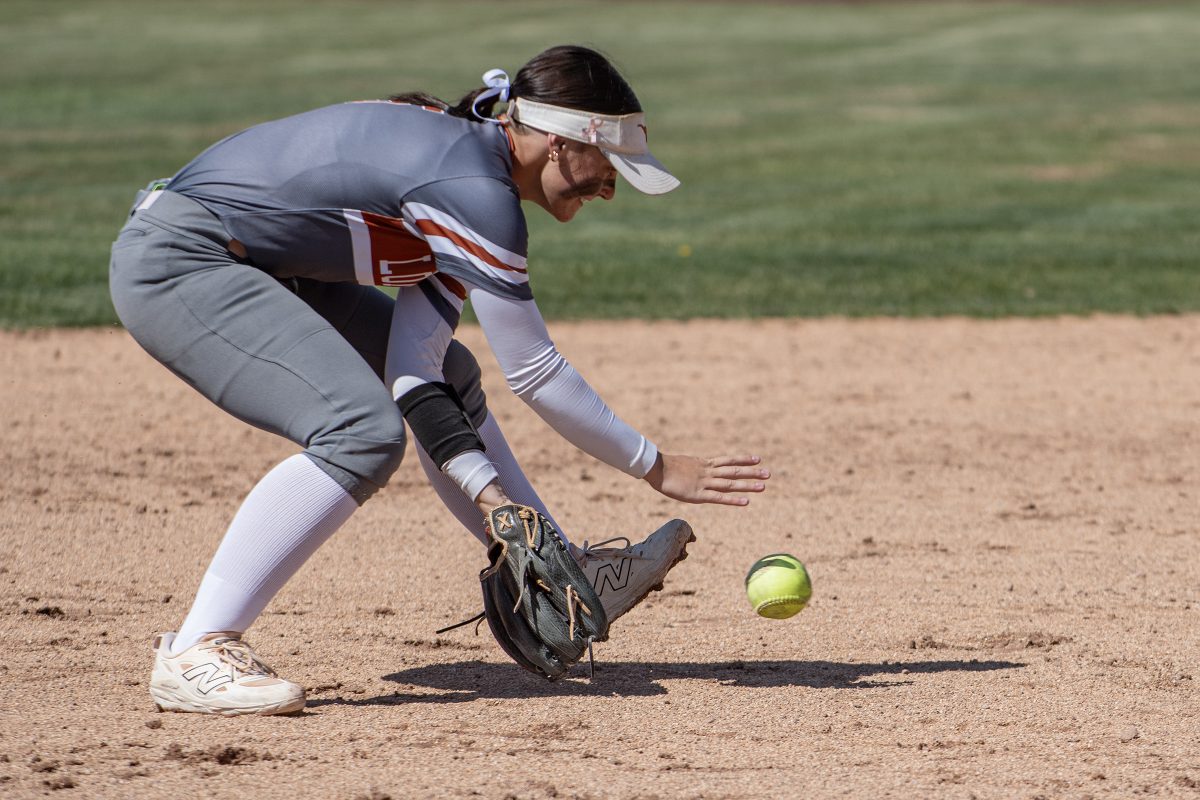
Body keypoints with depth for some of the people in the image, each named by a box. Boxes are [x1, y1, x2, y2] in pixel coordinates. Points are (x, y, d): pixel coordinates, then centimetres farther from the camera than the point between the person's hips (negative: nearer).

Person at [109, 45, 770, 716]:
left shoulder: (457, 153, 8)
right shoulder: (475, 190, -21)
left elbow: (414, 365, 3)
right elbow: (534, 372, -16)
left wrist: (487, 494, -6)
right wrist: (660, 468, -7)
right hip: (175, 263, -11)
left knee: (447, 374, 16)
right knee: (363, 432, -24)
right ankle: (193, 654, -23)